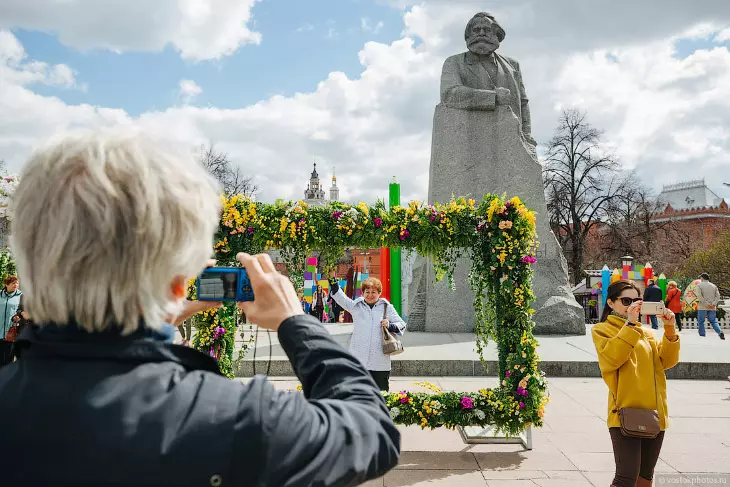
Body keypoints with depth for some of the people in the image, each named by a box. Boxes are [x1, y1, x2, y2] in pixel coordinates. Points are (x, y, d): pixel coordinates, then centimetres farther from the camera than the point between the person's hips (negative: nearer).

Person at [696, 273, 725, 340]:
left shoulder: (699, 285, -1)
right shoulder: (714, 286, 12)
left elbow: (699, 296, -14)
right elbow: (718, 296, 3)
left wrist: (706, 304, -14)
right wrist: (714, 303, -6)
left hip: (702, 307, -4)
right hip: (712, 308, 4)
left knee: (701, 322, 7)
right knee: (713, 321, 8)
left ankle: (702, 335, 8)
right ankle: (720, 332, -13)